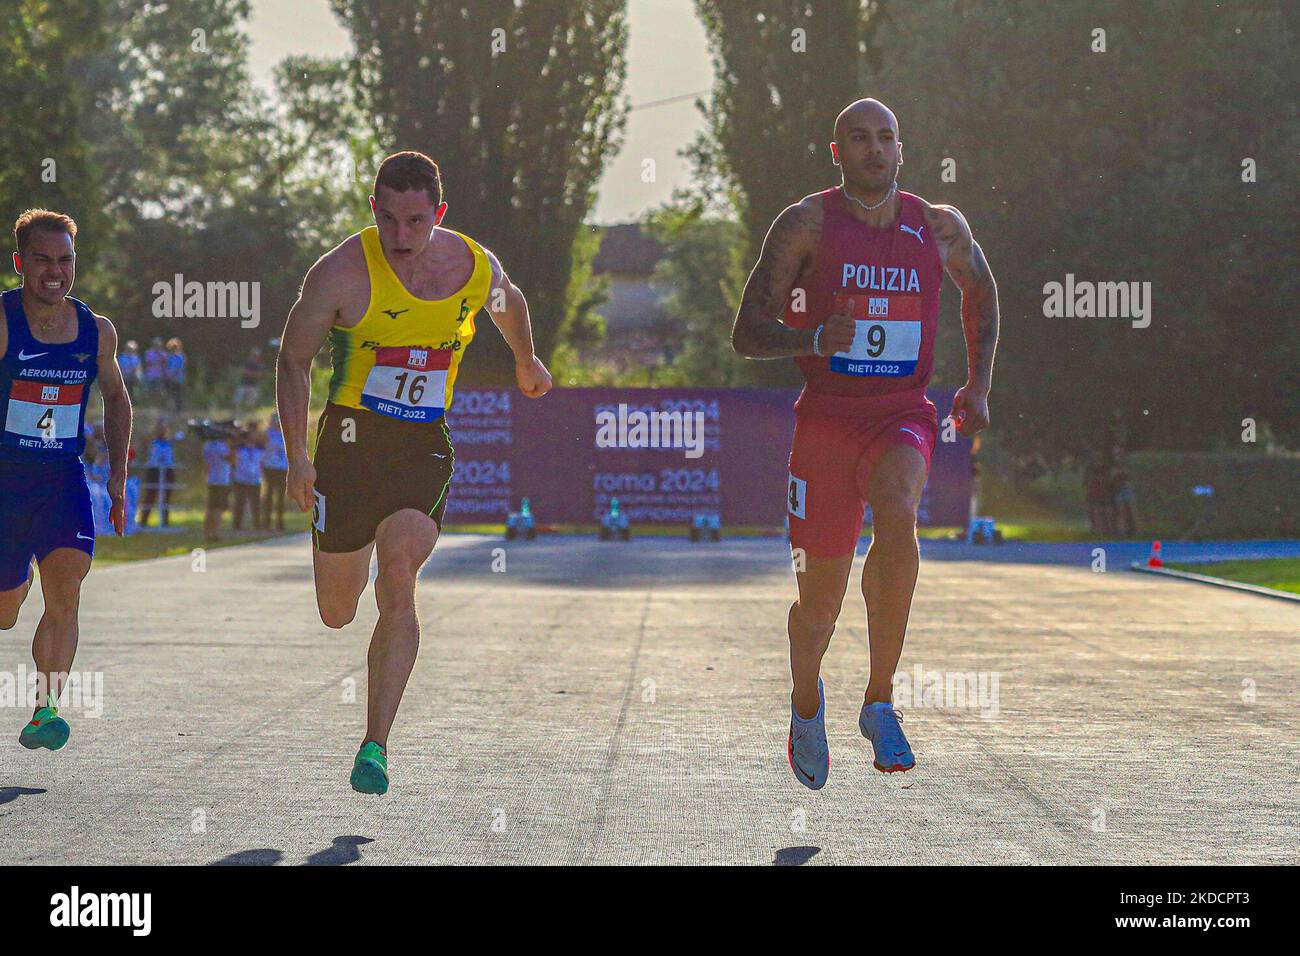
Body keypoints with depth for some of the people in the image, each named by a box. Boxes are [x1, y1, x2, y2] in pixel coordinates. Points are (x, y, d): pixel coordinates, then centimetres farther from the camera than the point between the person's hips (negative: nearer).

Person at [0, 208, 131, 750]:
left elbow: (116, 397, 21)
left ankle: (45, 709, -21)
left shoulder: (97, 332, 4)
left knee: (65, 589, -19)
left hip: (64, 481, 2)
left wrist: (118, 474, 15)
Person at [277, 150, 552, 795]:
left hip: (424, 448, 1)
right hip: (350, 437, -1)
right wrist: (297, 457, -9)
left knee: (398, 587, -20)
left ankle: (375, 746, -16)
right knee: (336, 614, 8)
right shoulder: (343, 272, -12)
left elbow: (508, 305, 23)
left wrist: (527, 363, 40)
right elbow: (294, 359, -2)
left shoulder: (477, 268, -3)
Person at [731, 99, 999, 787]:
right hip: (827, 415, -1)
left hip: (903, 414, 1)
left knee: (897, 517, -33)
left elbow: (981, 293, 27)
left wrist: (978, 385, 16)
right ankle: (806, 703, 40)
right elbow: (747, 333, -6)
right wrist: (816, 339, -24)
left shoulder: (940, 228, 5)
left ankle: (880, 703, -22)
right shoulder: (807, 222, -4)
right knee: (821, 596, 6)